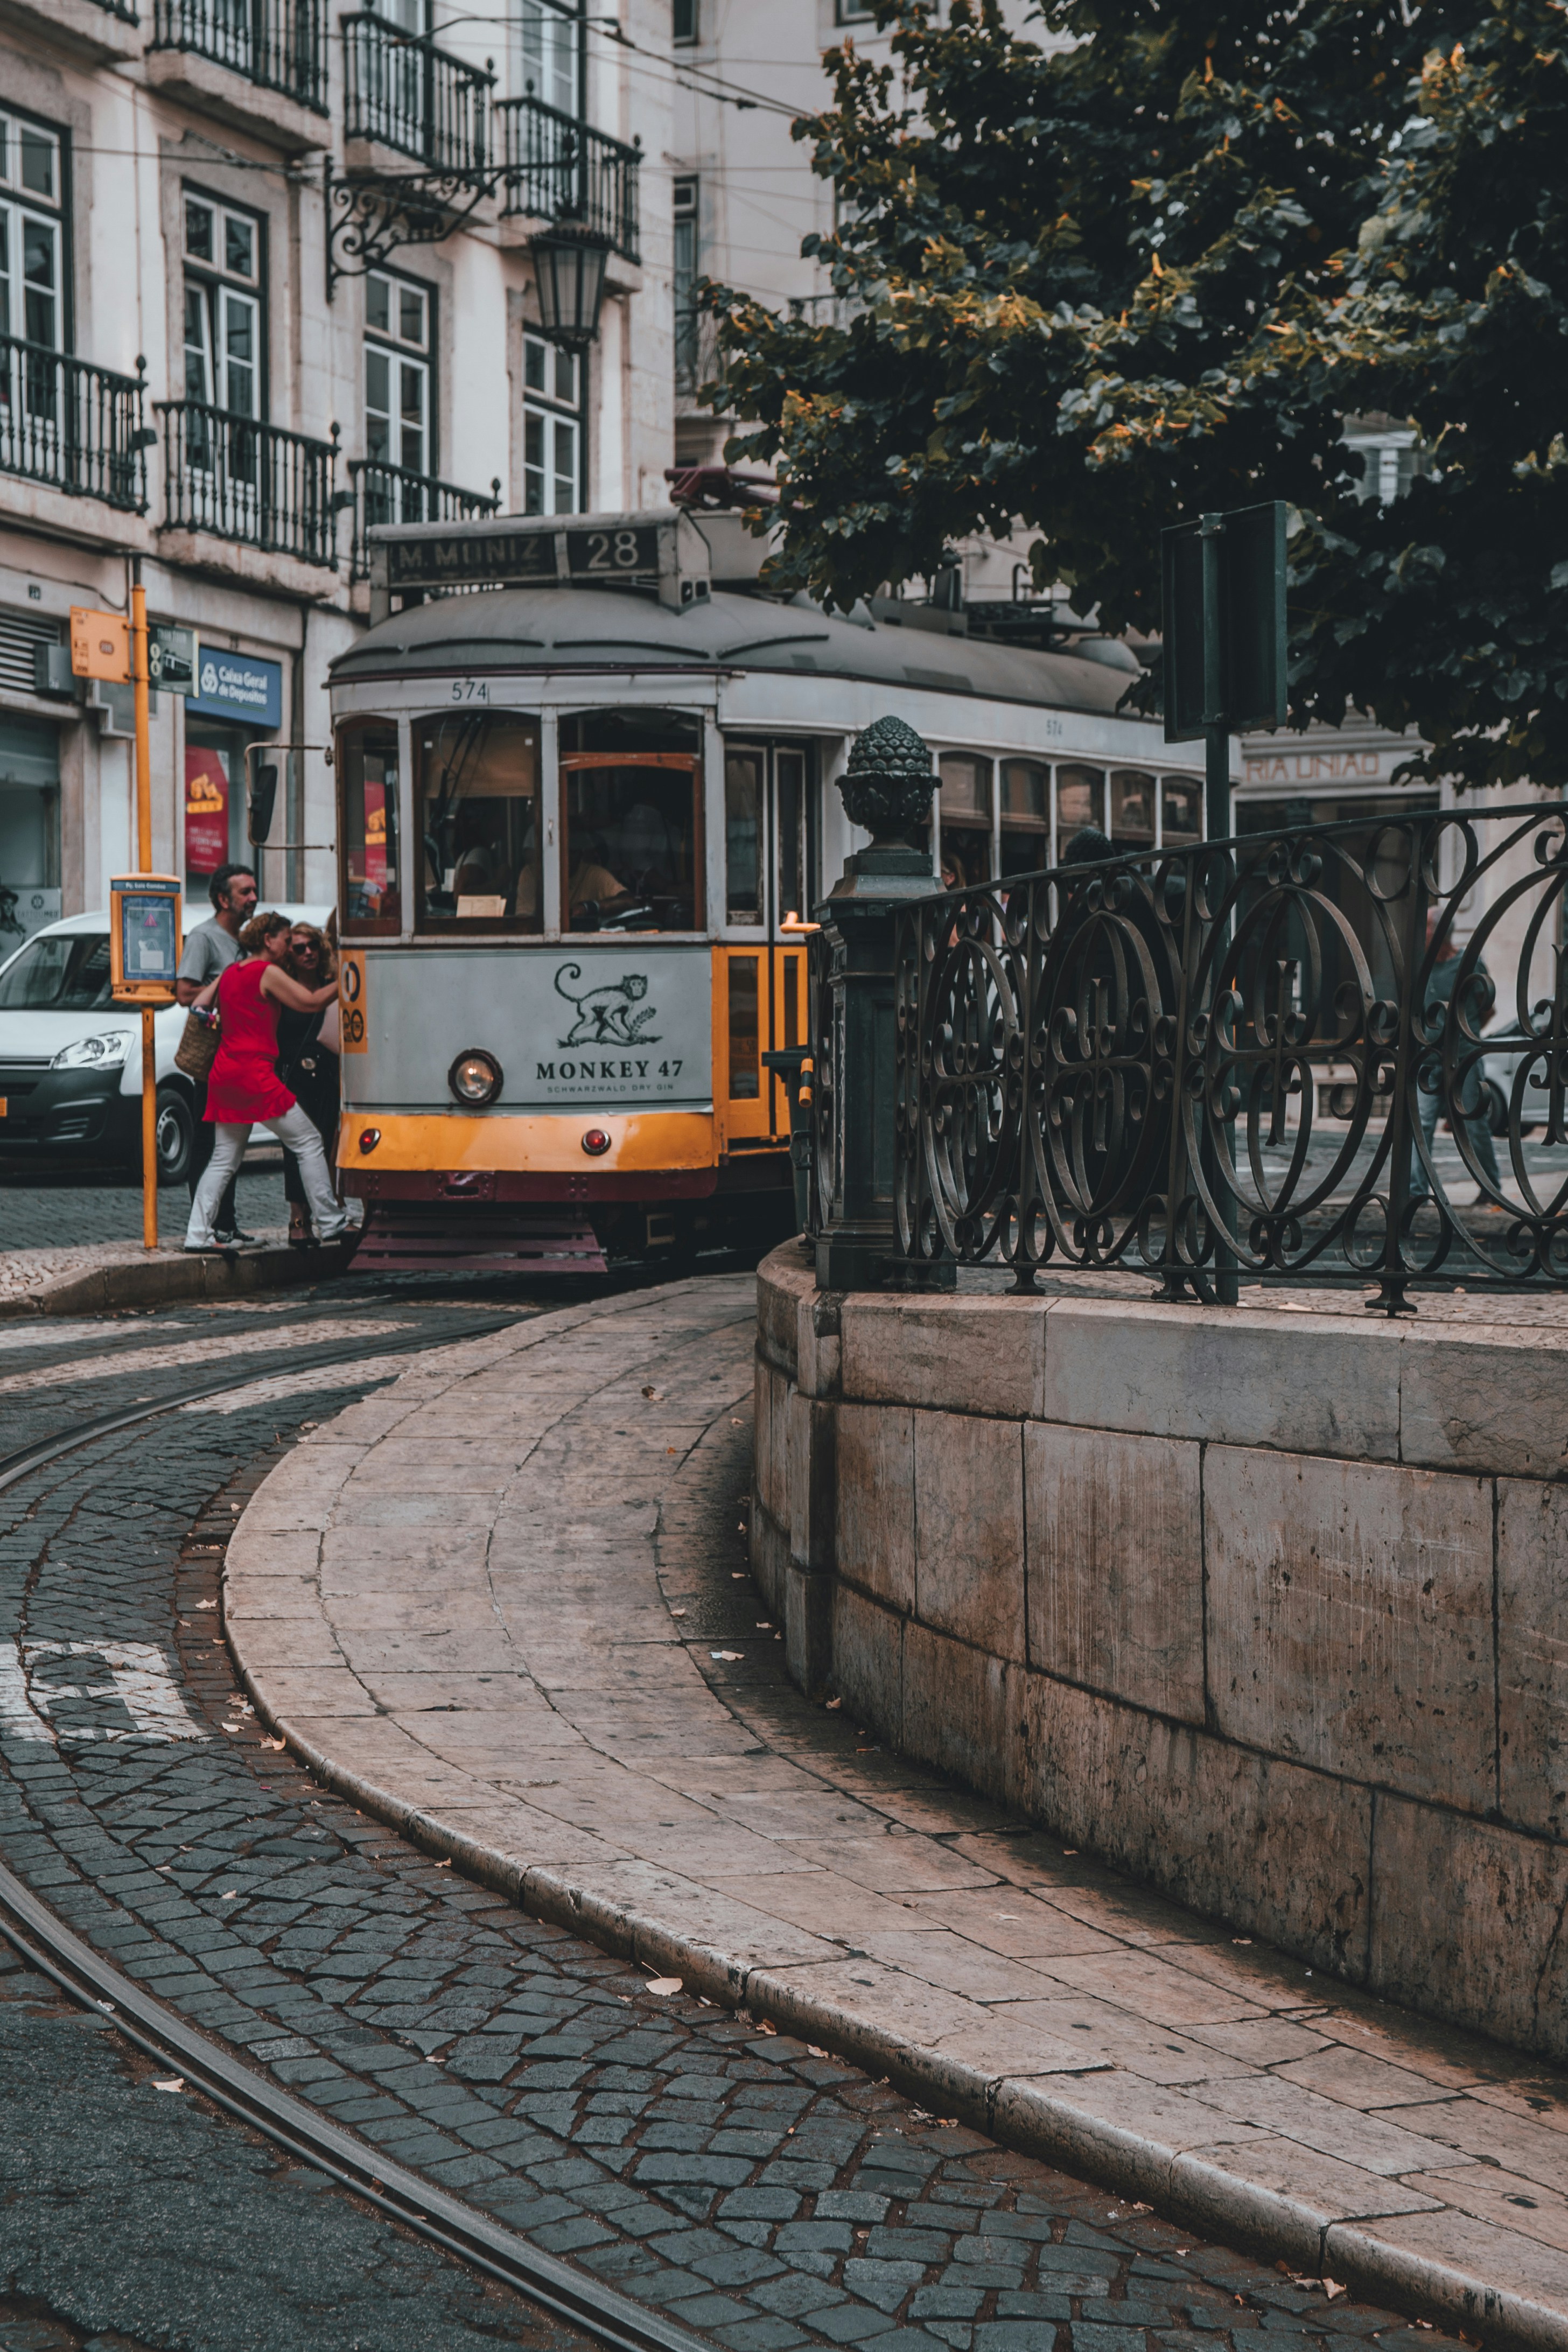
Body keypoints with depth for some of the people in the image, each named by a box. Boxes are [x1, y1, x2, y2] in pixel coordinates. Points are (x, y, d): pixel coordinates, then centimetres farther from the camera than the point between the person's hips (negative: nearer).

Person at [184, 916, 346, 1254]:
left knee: (224, 1158, 11)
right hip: (254, 1071, -8)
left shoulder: (230, 972, 15)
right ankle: (330, 1223, 1)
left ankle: (198, 1234, 4)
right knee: (308, 1141, 1)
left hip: (224, 1070, 8)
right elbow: (312, 1002, -9)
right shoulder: (268, 973, -7)